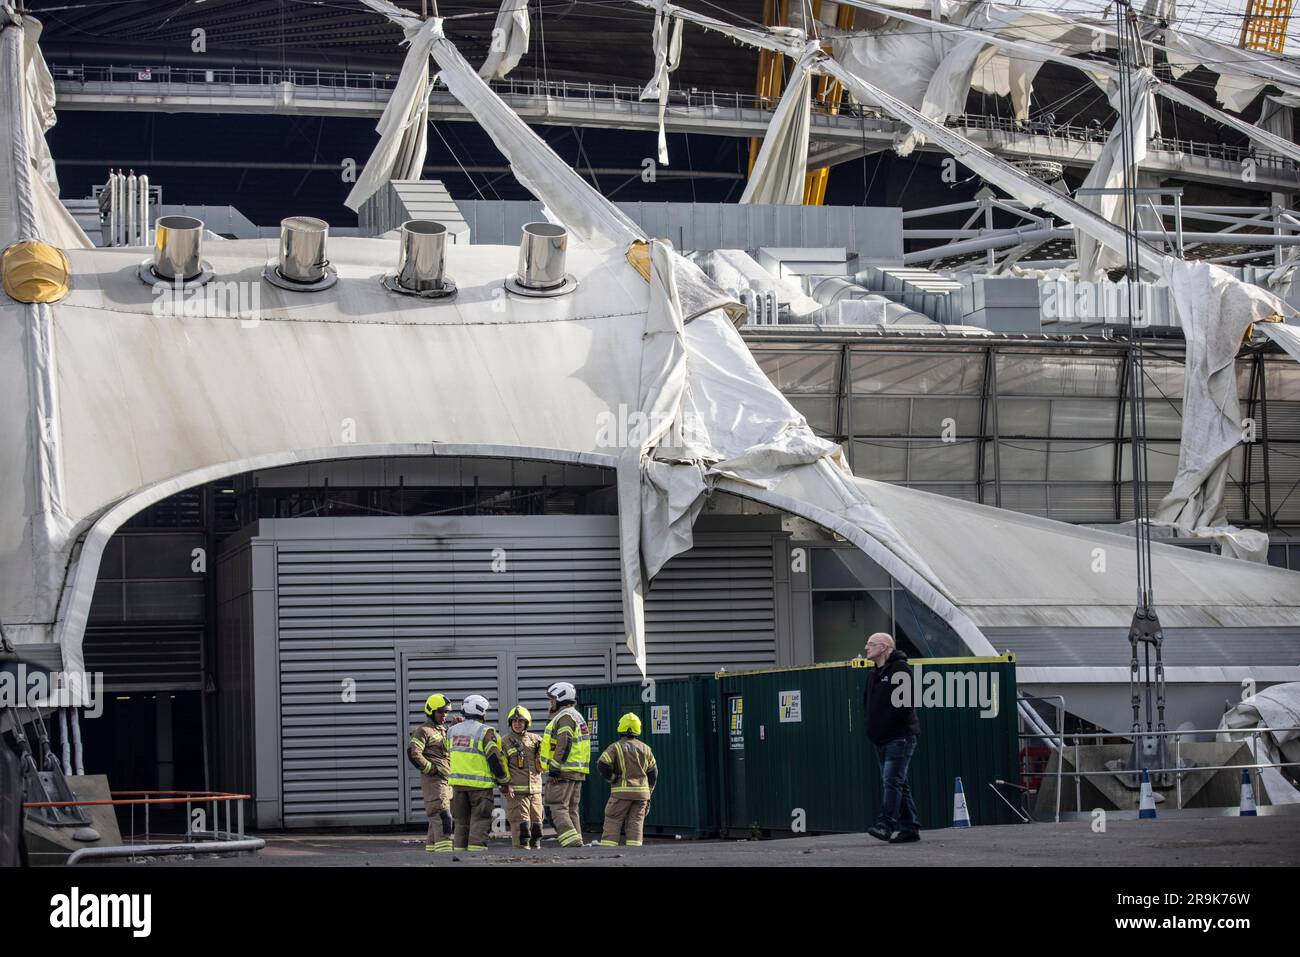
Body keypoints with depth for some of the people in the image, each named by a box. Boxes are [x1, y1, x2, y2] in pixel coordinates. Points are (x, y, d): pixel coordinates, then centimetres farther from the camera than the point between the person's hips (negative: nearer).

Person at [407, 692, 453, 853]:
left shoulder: (445, 731, 22)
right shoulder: (423, 731, -6)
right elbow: (413, 754, -16)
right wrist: (431, 769, -16)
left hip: (446, 780, 9)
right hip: (433, 780, -9)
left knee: (436, 819, 11)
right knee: (442, 816, -17)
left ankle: (431, 850, 15)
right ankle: (444, 851, -23)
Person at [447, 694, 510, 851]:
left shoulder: (453, 731, 8)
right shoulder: (485, 732, -10)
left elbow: (450, 753, 17)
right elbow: (495, 759, -10)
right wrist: (505, 782, -2)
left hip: (457, 781, 5)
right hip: (479, 784, -5)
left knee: (461, 821, 13)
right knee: (480, 821, -1)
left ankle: (459, 850, 12)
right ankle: (476, 849, -10)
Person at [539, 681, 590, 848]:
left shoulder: (565, 716, -10)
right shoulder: (577, 716, 23)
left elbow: (564, 746, -20)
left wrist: (554, 769, -22)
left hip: (564, 771, -10)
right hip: (578, 771, 10)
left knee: (556, 807, -11)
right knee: (572, 809, 12)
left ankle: (571, 839, -21)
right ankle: (577, 839, 11)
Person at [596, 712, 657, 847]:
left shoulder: (616, 747, -2)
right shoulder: (645, 749, 11)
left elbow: (602, 765, -15)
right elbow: (653, 772, 13)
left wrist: (612, 778, 1)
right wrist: (648, 793, 18)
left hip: (622, 791, -4)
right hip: (642, 792, 4)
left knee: (612, 822, 0)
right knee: (636, 823, 3)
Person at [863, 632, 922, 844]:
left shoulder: (900, 669, -8)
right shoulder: (873, 674, 19)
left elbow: (906, 702, -16)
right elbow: (869, 705, 26)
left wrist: (888, 725, -16)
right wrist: (871, 728, 12)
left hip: (900, 736, -9)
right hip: (880, 739, 9)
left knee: (892, 780, -16)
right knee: (897, 783, 8)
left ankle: (886, 824, -23)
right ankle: (910, 828, 11)